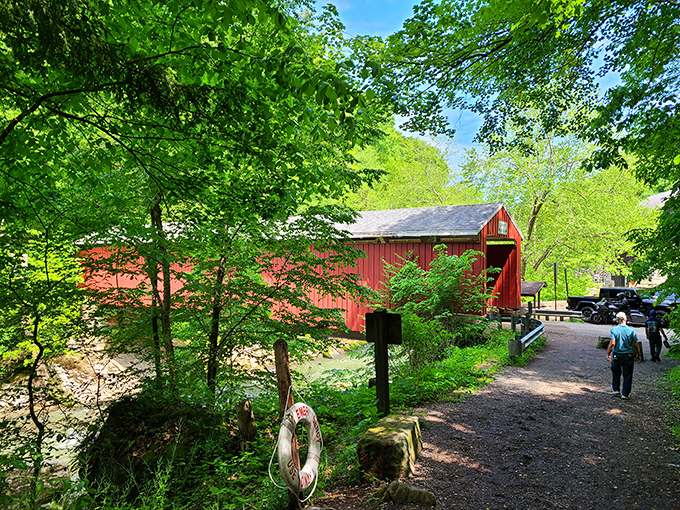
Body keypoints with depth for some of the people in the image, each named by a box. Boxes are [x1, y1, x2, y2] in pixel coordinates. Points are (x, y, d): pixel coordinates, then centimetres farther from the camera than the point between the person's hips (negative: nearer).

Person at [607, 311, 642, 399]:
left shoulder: (614, 329, -9)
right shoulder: (631, 330, -6)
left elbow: (612, 343, -15)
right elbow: (636, 344, -2)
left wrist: (608, 354, -6)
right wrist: (639, 355, 11)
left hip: (616, 355, 0)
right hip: (628, 356, 0)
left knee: (616, 373, 18)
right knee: (627, 375, 9)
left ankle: (616, 390, 24)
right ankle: (625, 394, 13)